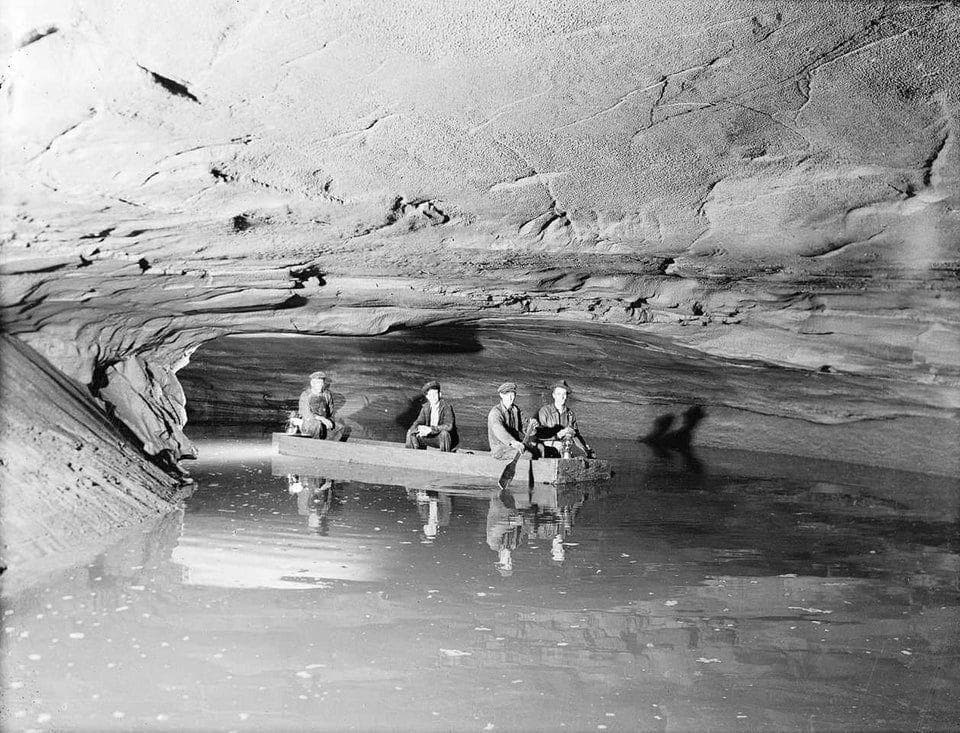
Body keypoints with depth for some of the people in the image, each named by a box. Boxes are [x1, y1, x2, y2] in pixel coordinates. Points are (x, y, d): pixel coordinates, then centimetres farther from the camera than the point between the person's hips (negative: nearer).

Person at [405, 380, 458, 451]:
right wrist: (419, 429, -28)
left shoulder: (446, 406, -20)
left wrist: (431, 429, -40)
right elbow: (418, 422, -3)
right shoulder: (426, 407, 0)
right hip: (433, 438, 6)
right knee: (411, 433, -5)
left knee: (444, 433, -38)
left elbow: (448, 426, -32)